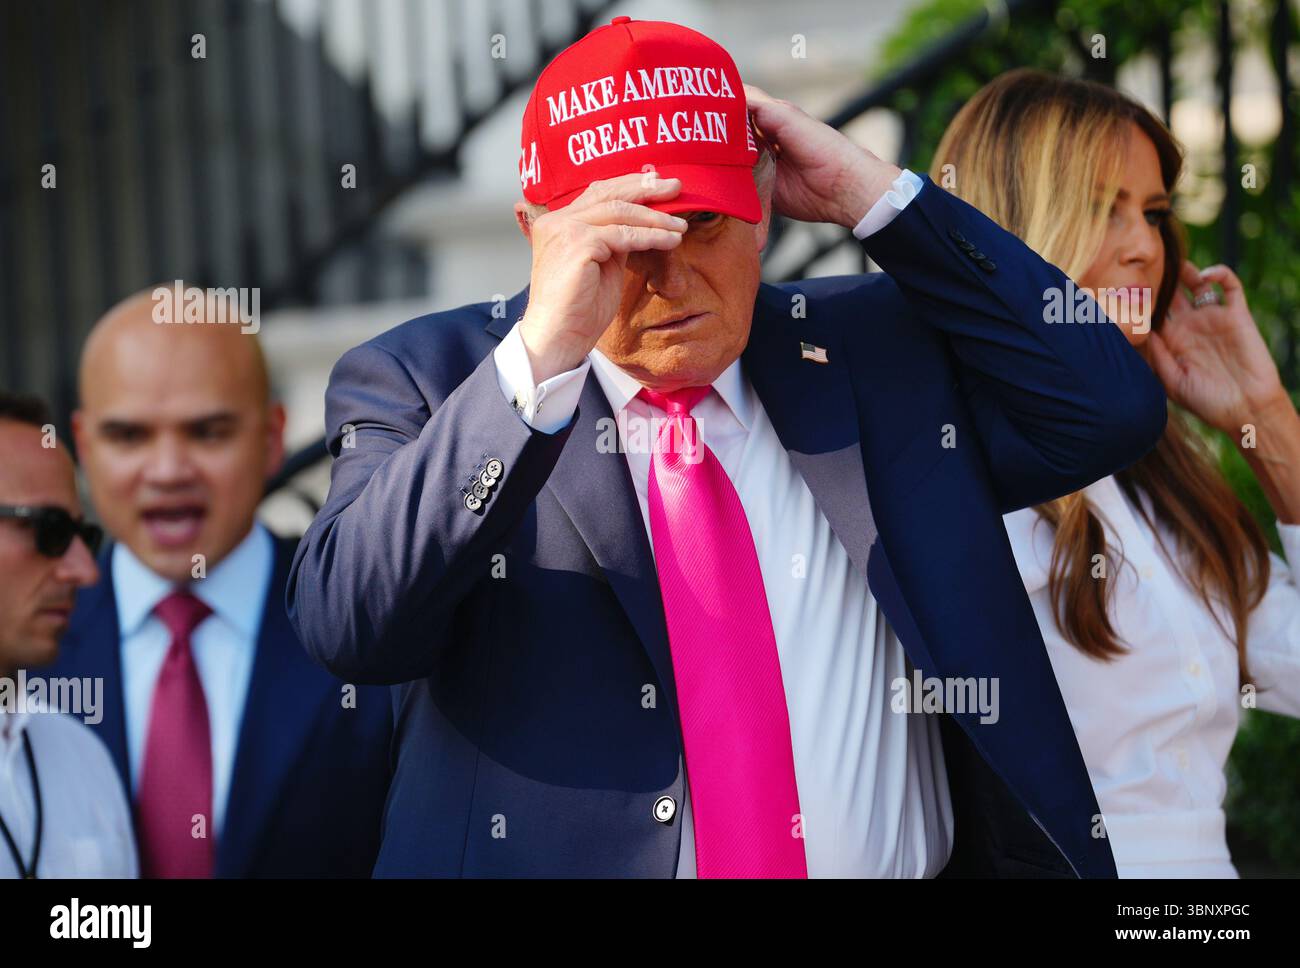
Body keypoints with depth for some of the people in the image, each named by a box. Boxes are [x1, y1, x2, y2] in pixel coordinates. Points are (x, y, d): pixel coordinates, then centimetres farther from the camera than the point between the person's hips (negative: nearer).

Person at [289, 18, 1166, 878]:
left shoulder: (877, 355, 9)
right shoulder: (426, 381, 1)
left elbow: (1111, 412, -1)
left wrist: (873, 198, -4)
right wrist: (541, 352, -22)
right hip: (557, 856, -2)